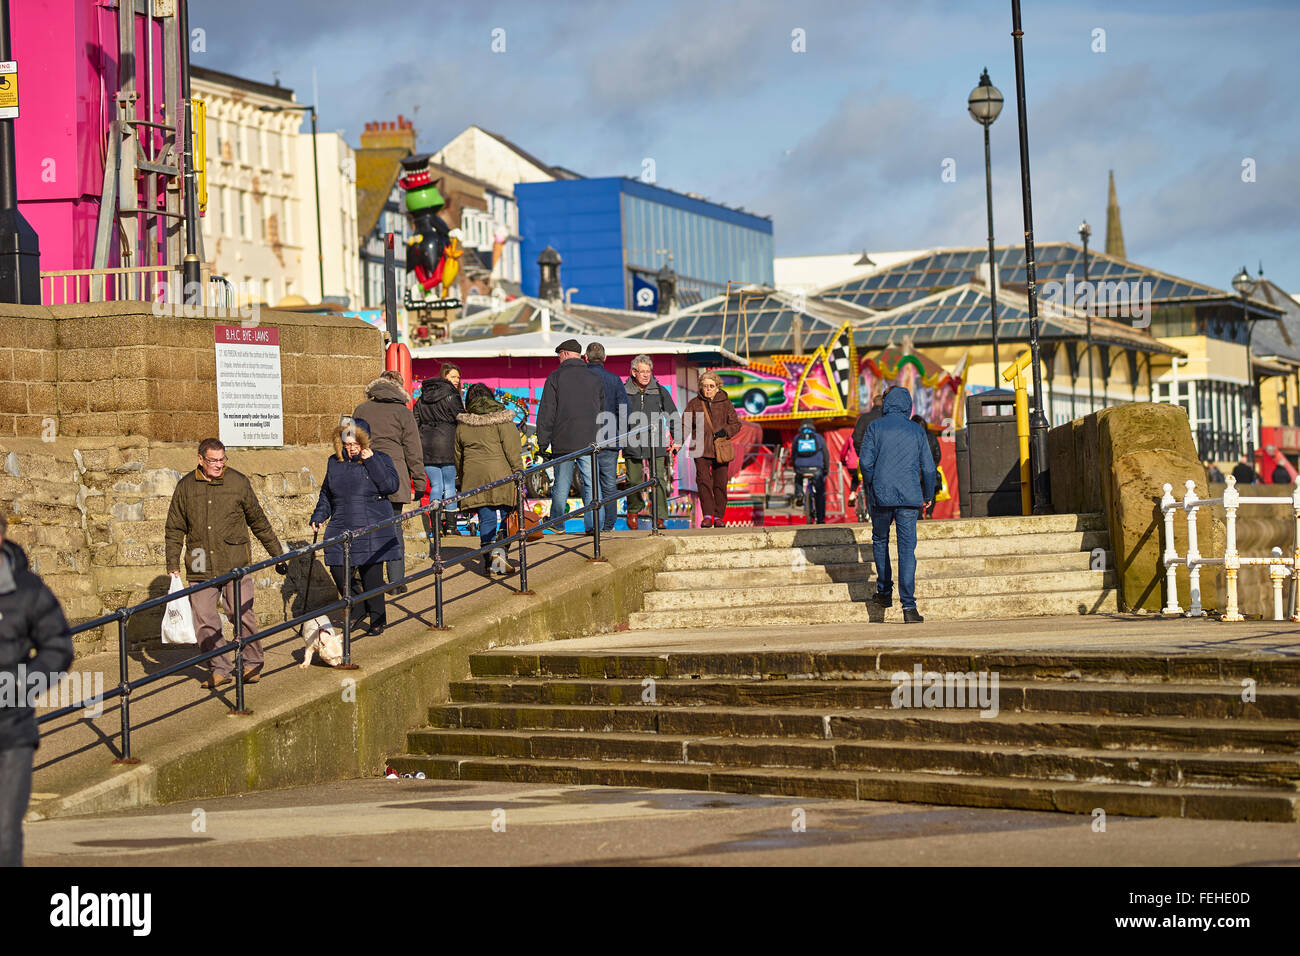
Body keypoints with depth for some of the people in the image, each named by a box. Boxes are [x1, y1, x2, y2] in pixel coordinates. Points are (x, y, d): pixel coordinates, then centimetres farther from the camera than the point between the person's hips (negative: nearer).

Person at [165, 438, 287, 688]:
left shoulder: (238, 482, 3)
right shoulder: (186, 487, 5)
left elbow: (259, 522, 12)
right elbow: (174, 529, 12)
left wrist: (278, 555, 15)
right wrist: (172, 566, 6)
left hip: (235, 564, -1)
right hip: (200, 568, 1)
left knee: (243, 616, -2)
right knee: (205, 622, -1)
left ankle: (252, 664, 15)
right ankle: (220, 669, 11)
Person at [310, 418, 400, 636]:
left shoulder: (380, 460, -1)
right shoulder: (335, 463, 11)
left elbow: (391, 485, -17)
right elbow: (326, 495, 22)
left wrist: (371, 461, -18)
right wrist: (319, 516, 9)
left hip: (373, 532, -4)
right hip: (341, 531, 4)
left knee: (371, 575, -3)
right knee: (339, 572, -3)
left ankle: (377, 619, 16)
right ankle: (358, 612, 22)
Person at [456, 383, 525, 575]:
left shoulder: (462, 425, 9)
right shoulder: (502, 420, -3)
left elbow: (458, 458, 17)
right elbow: (513, 451, -7)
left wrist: (463, 479, 27)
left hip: (475, 477, 3)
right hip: (501, 476, -3)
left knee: (486, 520, 6)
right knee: (504, 516, 6)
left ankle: (489, 561, 2)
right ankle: (500, 553, -10)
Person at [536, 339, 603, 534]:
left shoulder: (555, 378, -2)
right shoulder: (594, 378, 9)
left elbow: (546, 413, -3)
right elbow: (602, 410, 13)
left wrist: (542, 442, 1)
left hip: (563, 442, -2)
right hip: (589, 442, 2)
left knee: (561, 484, 6)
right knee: (591, 483, 2)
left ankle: (557, 524, 14)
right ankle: (592, 524, -4)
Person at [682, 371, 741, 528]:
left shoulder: (725, 403, 8)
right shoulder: (694, 404, 8)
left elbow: (736, 424, 7)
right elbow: (685, 425, 6)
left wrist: (725, 431, -14)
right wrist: (680, 441, -10)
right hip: (701, 450, -1)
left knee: (720, 483, 2)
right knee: (703, 481, -13)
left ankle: (719, 516, 12)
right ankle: (707, 516, -13)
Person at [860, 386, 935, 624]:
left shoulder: (875, 427, 2)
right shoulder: (917, 431, 7)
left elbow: (866, 461, -5)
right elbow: (928, 467, 9)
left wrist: (870, 488, 10)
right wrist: (928, 495, 23)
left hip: (881, 495, -1)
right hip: (909, 497, 1)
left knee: (880, 541, 23)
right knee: (907, 549, -3)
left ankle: (884, 592, 25)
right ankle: (909, 606, -11)